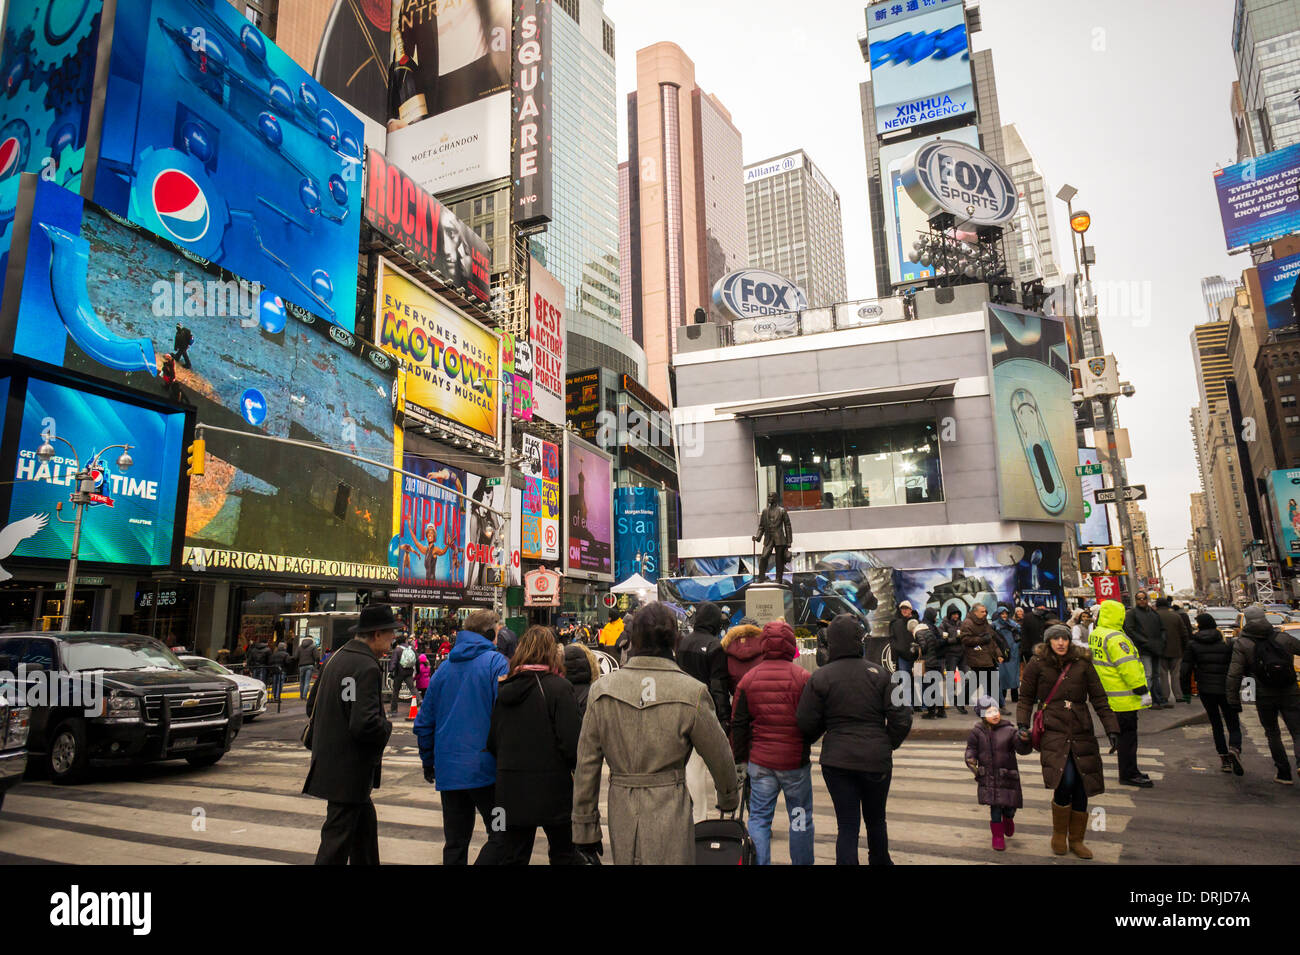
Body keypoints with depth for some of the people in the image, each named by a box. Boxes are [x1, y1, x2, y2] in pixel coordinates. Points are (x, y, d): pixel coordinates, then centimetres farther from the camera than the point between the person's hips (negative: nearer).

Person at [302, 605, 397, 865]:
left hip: (330, 758, 10)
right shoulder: (366, 667, -22)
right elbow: (365, 724, -30)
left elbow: (312, 704, 16)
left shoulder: (338, 657, 7)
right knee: (338, 836, 1)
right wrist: (387, 727, -10)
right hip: (349, 768, -10)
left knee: (365, 823, 22)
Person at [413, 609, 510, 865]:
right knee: (501, 837, 3)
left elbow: (424, 722, 14)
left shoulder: (444, 667, 11)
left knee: (455, 844, 16)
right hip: (485, 769, -6)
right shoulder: (496, 663, -7)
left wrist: (429, 762, 24)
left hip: (448, 770, 6)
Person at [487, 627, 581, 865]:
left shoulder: (505, 689, 4)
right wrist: (581, 770, -1)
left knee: (514, 855, 13)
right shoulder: (559, 687, -13)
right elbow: (571, 741, -18)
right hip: (551, 788, -5)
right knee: (562, 854, 11)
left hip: (511, 789, 5)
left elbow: (493, 741, 9)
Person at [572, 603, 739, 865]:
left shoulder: (602, 689, -4)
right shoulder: (691, 692, -11)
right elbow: (719, 757, 0)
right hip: (670, 812, -3)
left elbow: (587, 764, 0)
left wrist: (585, 828, 9)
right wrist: (729, 799, 21)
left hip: (622, 814, 3)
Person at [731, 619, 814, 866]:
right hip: (796, 761, -1)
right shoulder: (803, 677, -8)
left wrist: (740, 757, 12)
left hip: (760, 761, 2)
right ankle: (802, 862, 21)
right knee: (801, 820, 13)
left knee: (759, 818, 10)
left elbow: (738, 724, 4)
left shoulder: (749, 679, 0)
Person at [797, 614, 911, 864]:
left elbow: (806, 724, -7)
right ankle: (880, 861, 40)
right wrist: (887, 745, 9)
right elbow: (901, 718, -7)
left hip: (837, 760, -1)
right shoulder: (878, 674, -5)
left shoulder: (820, 677, -8)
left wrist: (812, 740, 14)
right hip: (877, 759, 1)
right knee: (876, 820, 23)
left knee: (847, 826, 6)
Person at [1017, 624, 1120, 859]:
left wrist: (1112, 728, 3)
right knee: (1065, 781, -18)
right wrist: (1022, 725, -2)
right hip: (1053, 731, -3)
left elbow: (1099, 699, 9)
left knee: (1081, 787, 4)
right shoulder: (1037, 665, 0)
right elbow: (1026, 698, 9)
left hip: (1081, 733, 3)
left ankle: (1076, 839, 25)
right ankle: (1058, 834, 7)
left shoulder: (1082, 663, 5)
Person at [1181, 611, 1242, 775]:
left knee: (1216, 725, 14)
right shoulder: (1227, 643, -1)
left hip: (1205, 690, 0)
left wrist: (1186, 691, 6)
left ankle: (1224, 759, 11)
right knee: (1233, 725, 8)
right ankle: (1234, 749, -20)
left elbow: (1185, 670, -5)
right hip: (1226, 689, 0)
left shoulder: (1192, 644, -2)